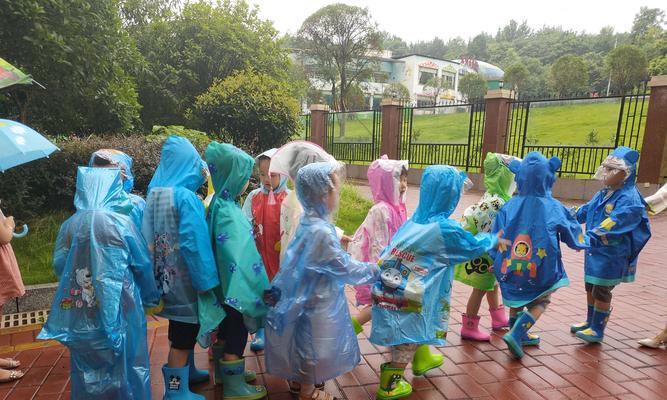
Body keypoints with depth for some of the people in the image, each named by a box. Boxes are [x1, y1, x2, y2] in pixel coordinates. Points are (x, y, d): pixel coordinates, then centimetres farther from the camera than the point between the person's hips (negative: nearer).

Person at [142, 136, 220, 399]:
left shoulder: (155, 192, 3)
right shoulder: (186, 197, -22)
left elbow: (149, 236, 8)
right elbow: (194, 242, -24)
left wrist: (158, 273, 16)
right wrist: (206, 280, -16)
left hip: (167, 276, 8)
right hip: (184, 277, -8)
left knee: (182, 328, 24)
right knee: (183, 334, 7)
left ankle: (187, 373, 42)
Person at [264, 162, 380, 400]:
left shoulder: (308, 221, -2)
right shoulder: (321, 231, -31)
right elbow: (345, 267, -24)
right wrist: (374, 271, -12)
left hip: (309, 295, 9)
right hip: (318, 301, -9)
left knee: (305, 342, 26)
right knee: (313, 345, 13)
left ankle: (299, 379, 47)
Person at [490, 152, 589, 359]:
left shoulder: (509, 206, -8)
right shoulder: (555, 208, -9)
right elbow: (574, 235, 7)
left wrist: (495, 263, 7)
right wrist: (583, 242, 29)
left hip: (510, 270, 2)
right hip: (540, 272, -2)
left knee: (517, 300, 26)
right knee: (539, 302, 18)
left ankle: (519, 336, 37)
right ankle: (516, 335, -1)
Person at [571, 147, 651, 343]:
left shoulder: (629, 199, -20)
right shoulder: (603, 194, 7)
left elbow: (613, 224, -32)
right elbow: (585, 211, 14)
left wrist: (589, 237, -41)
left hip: (611, 255, -8)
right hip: (595, 251, 8)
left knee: (601, 291, 3)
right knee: (590, 288, 18)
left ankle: (597, 330, 18)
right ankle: (590, 322, 35)